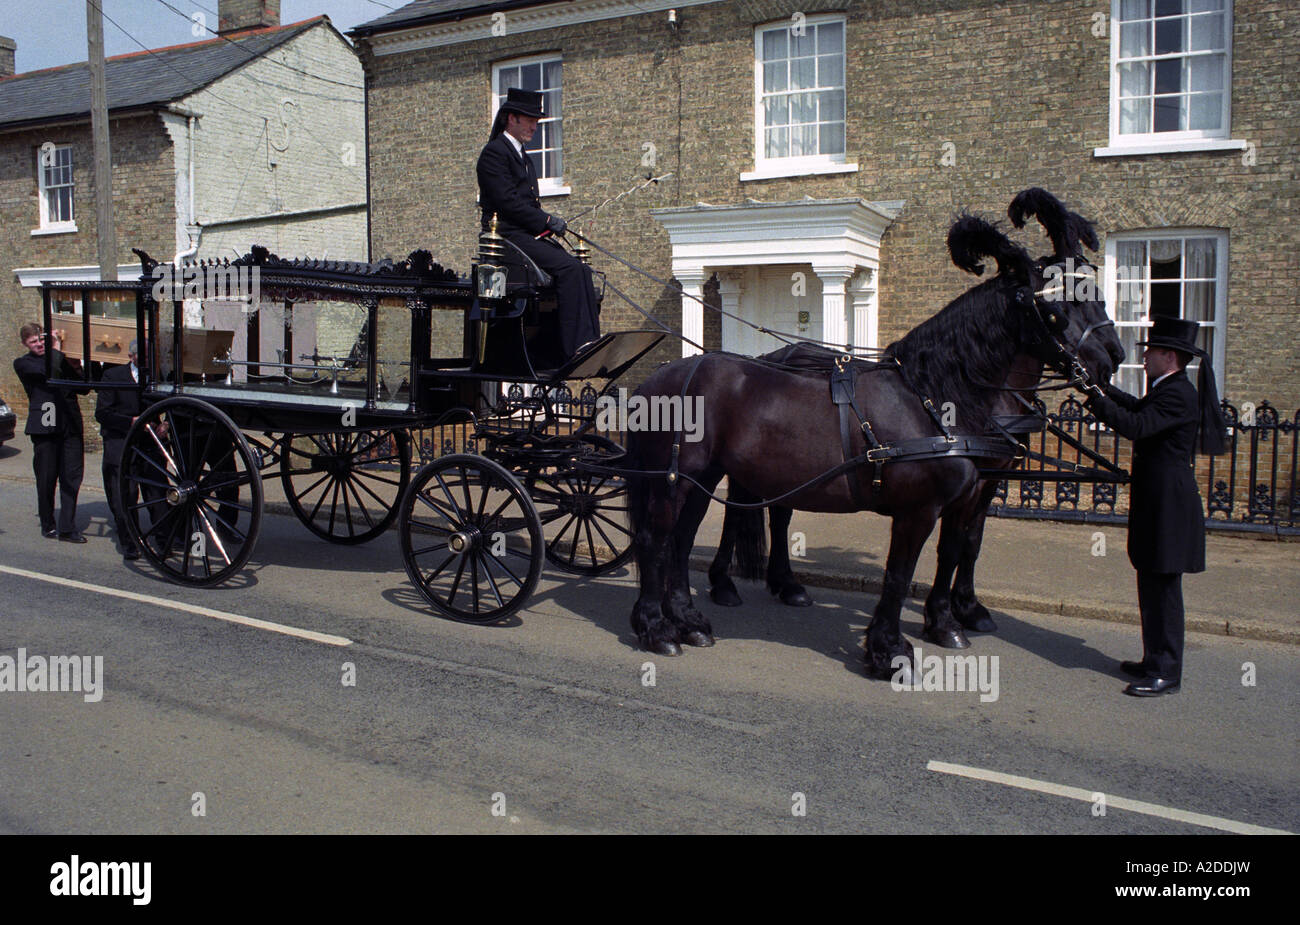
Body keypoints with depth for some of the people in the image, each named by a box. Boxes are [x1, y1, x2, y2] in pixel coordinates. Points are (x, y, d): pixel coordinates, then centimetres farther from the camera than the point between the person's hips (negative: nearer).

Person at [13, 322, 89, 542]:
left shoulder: (61, 359, 18)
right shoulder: (23, 363, 5)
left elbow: (84, 387, 8)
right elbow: (50, 373, -16)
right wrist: (56, 349, -1)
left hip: (70, 425, 3)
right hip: (45, 427, -3)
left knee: (72, 476, -1)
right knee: (47, 478, 2)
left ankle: (67, 528, 2)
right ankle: (48, 525, 18)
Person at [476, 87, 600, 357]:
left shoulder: (524, 158, 25)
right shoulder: (494, 152, -5)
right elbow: (507, 202, -16)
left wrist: (548, 224, 5)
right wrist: (546, 221, -14)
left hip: (530, 233, 9)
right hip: (508, 234, -9)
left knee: (582, 270, -8)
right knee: (569, 268, -25)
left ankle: (590, 342, -14)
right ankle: (576, 347, -27)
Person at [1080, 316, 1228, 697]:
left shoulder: (1178, 395, -17)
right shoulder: (1166, 389, 15)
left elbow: (1135, 426, -27)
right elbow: (1138, 407, 32)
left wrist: (1096, 397, -17)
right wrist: (1102, 388, 22)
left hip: (1168, 505, -11)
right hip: (1156, 503, 11)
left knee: (1163, 587, -5)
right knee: (1152, 586, 16)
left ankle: (1166, 672, 1)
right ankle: (1155, 661, 26)